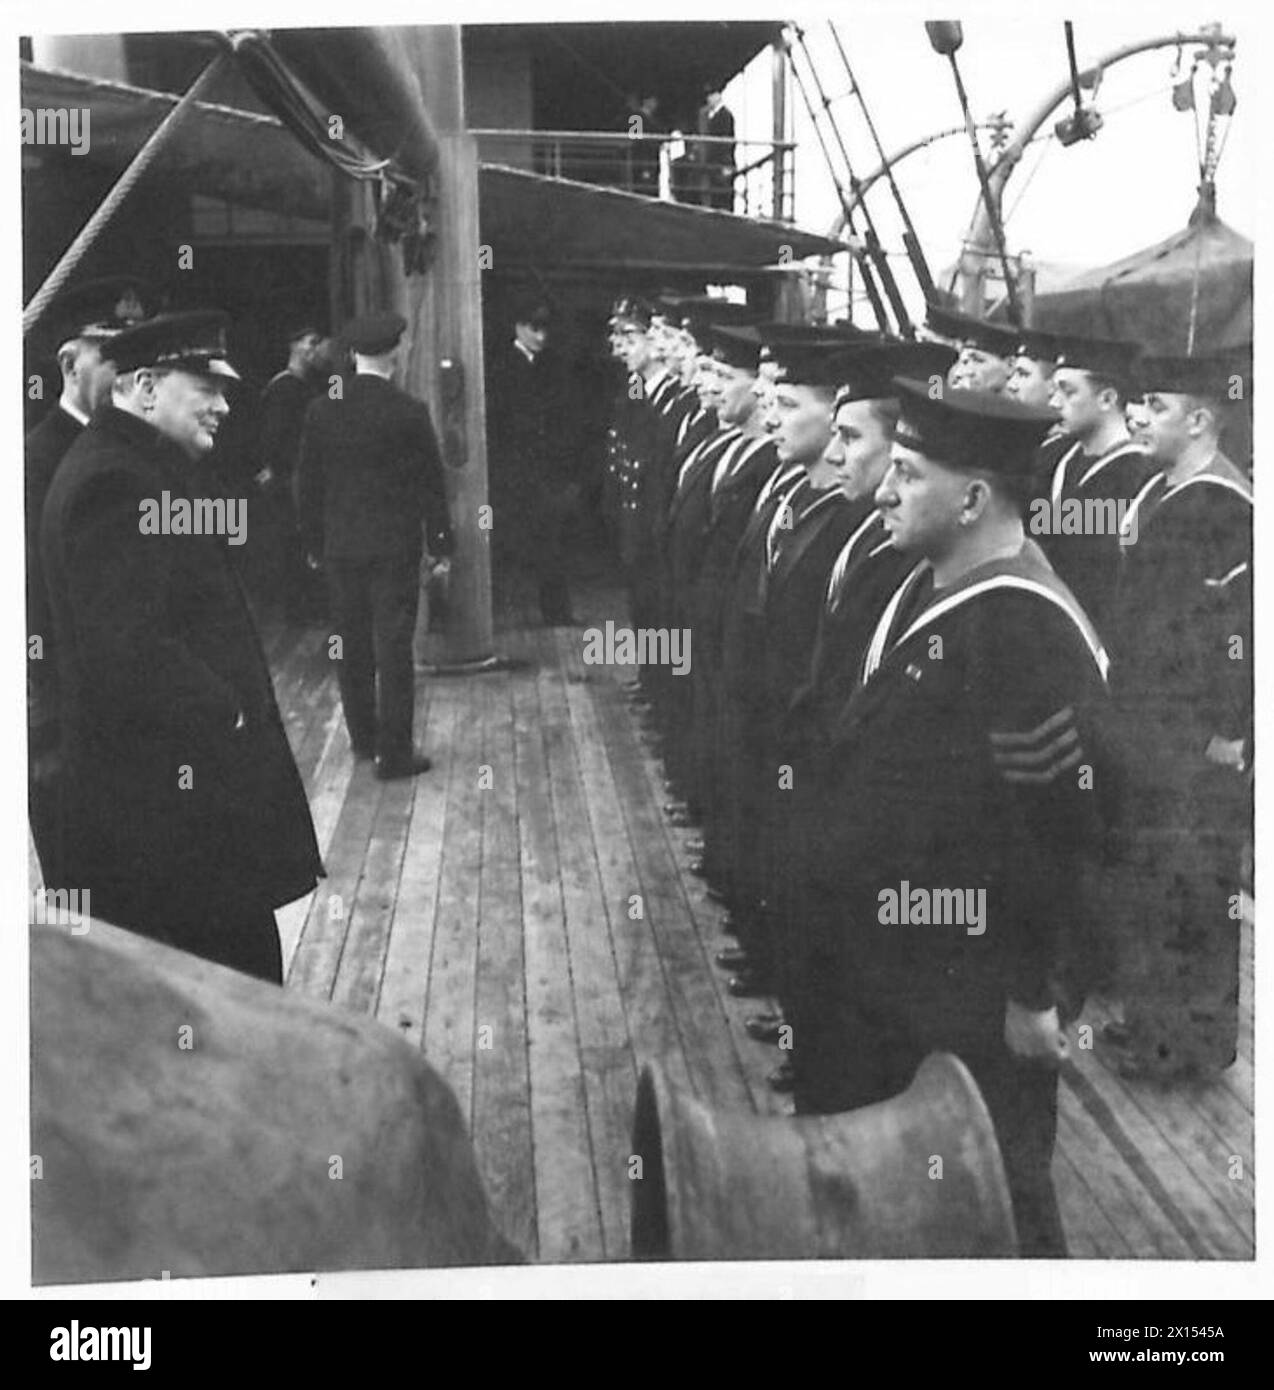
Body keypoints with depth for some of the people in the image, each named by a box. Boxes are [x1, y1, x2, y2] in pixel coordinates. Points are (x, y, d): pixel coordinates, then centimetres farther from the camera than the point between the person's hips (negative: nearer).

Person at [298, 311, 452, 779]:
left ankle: (363, 738, 27)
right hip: (394, 546, -3)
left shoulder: (321, 411, -1)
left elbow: (308, 483, 5)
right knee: (393, 648, 1)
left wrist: (314, 543, 14)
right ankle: (394, 752, 4)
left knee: (352, 647, 15)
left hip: (340, 547, 4)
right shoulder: (409, 412, -11)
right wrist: (440, 544, 2)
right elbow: (431, 483, -7)